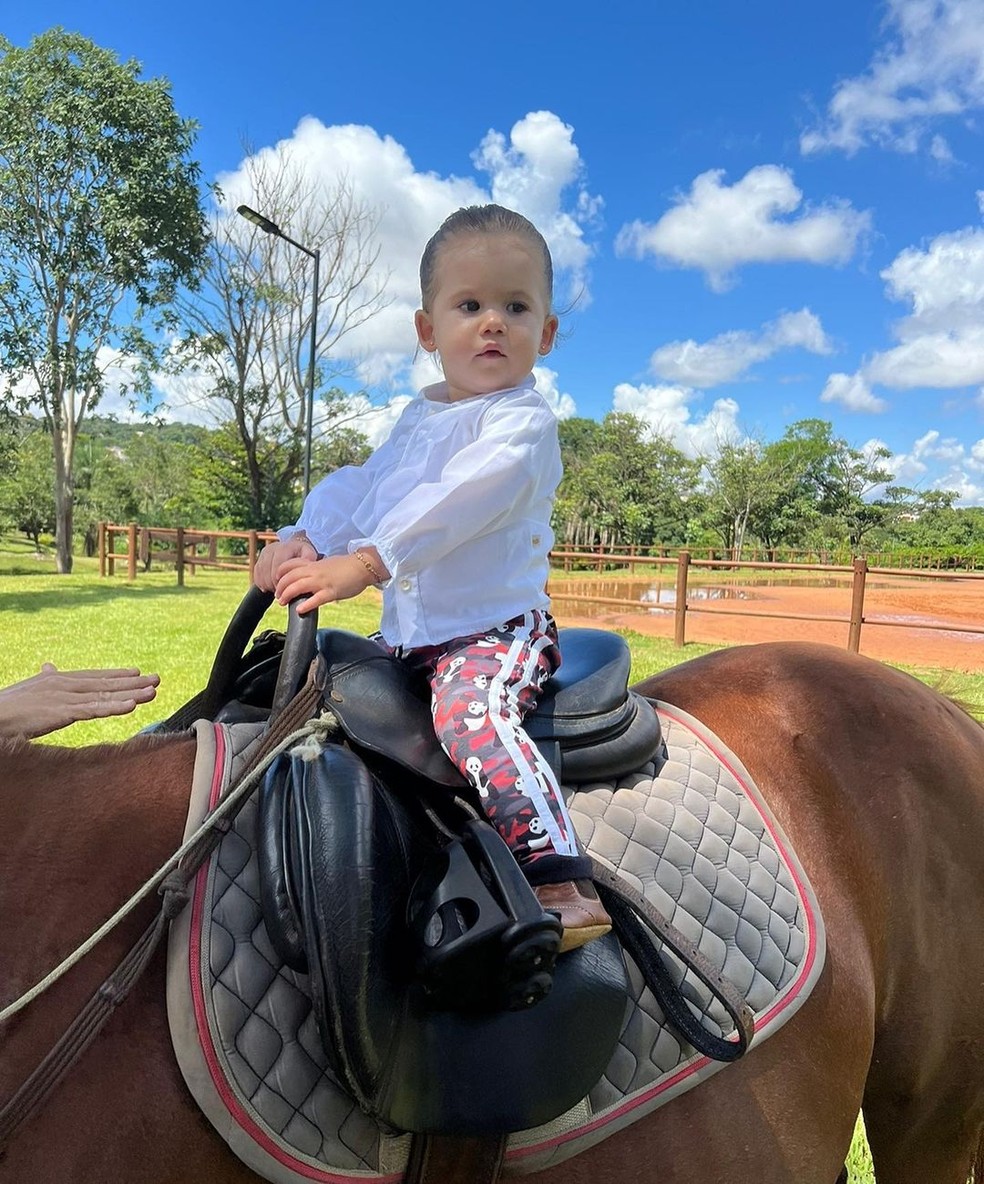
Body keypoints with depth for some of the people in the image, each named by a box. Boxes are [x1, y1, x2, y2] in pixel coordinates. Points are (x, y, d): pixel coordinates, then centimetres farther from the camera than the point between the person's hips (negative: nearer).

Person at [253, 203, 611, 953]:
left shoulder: (523, 420, -11)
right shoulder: (419, 420, 16)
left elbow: (456, 501, -26)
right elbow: (360, 486, 12)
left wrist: (364, 562, -33)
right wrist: (302, 540, -6)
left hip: (496, 629, -8)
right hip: (408, 635, 9)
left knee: (471, 714, -34)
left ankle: (563, 887, -32)